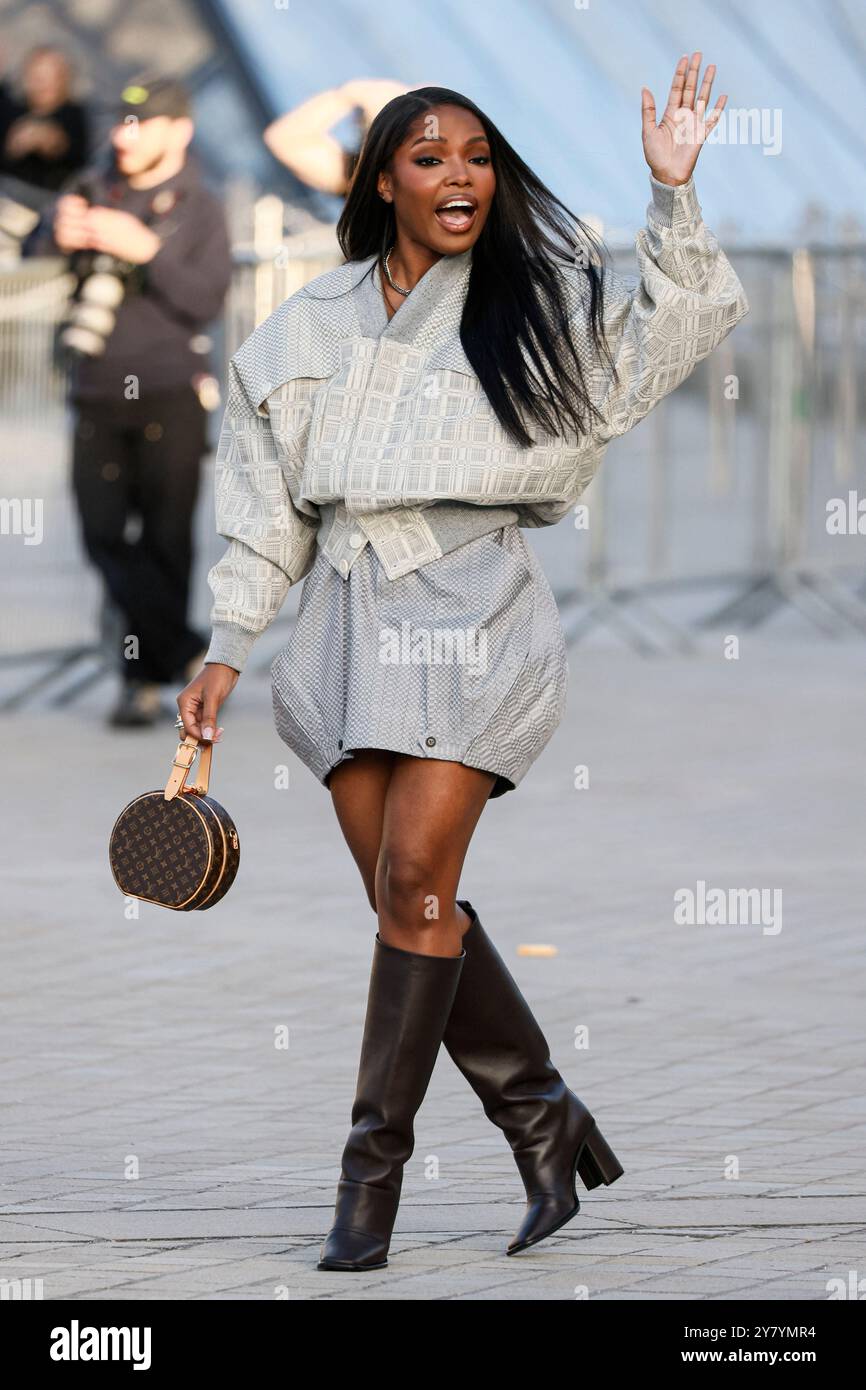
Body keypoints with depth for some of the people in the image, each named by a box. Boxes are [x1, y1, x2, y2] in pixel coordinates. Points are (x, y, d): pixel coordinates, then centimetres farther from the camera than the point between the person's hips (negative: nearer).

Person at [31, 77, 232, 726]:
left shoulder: (200, 209, 3)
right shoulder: (95, 191, 13)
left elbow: (206, 300, -10)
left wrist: (145, 249, -20)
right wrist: (61, 240, -7)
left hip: (170, 393, -4)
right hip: (100, 395, 4)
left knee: (165, 539, -3)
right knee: (106, 537, -6)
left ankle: (144, 676, 4)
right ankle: (190, 655, -4)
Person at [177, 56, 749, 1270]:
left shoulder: (535, 305, 6)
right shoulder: (308, 328, 14)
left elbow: (677, 323, -4)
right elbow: (266, 502, 16)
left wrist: (673, 191, -15)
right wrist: (227, 649, 13)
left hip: (470, 610, -4)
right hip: (348, 616, 4)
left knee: (414, 882, -12)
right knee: (407, 900, -1)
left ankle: (374, 1167, -6)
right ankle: (544, 1120, 12)